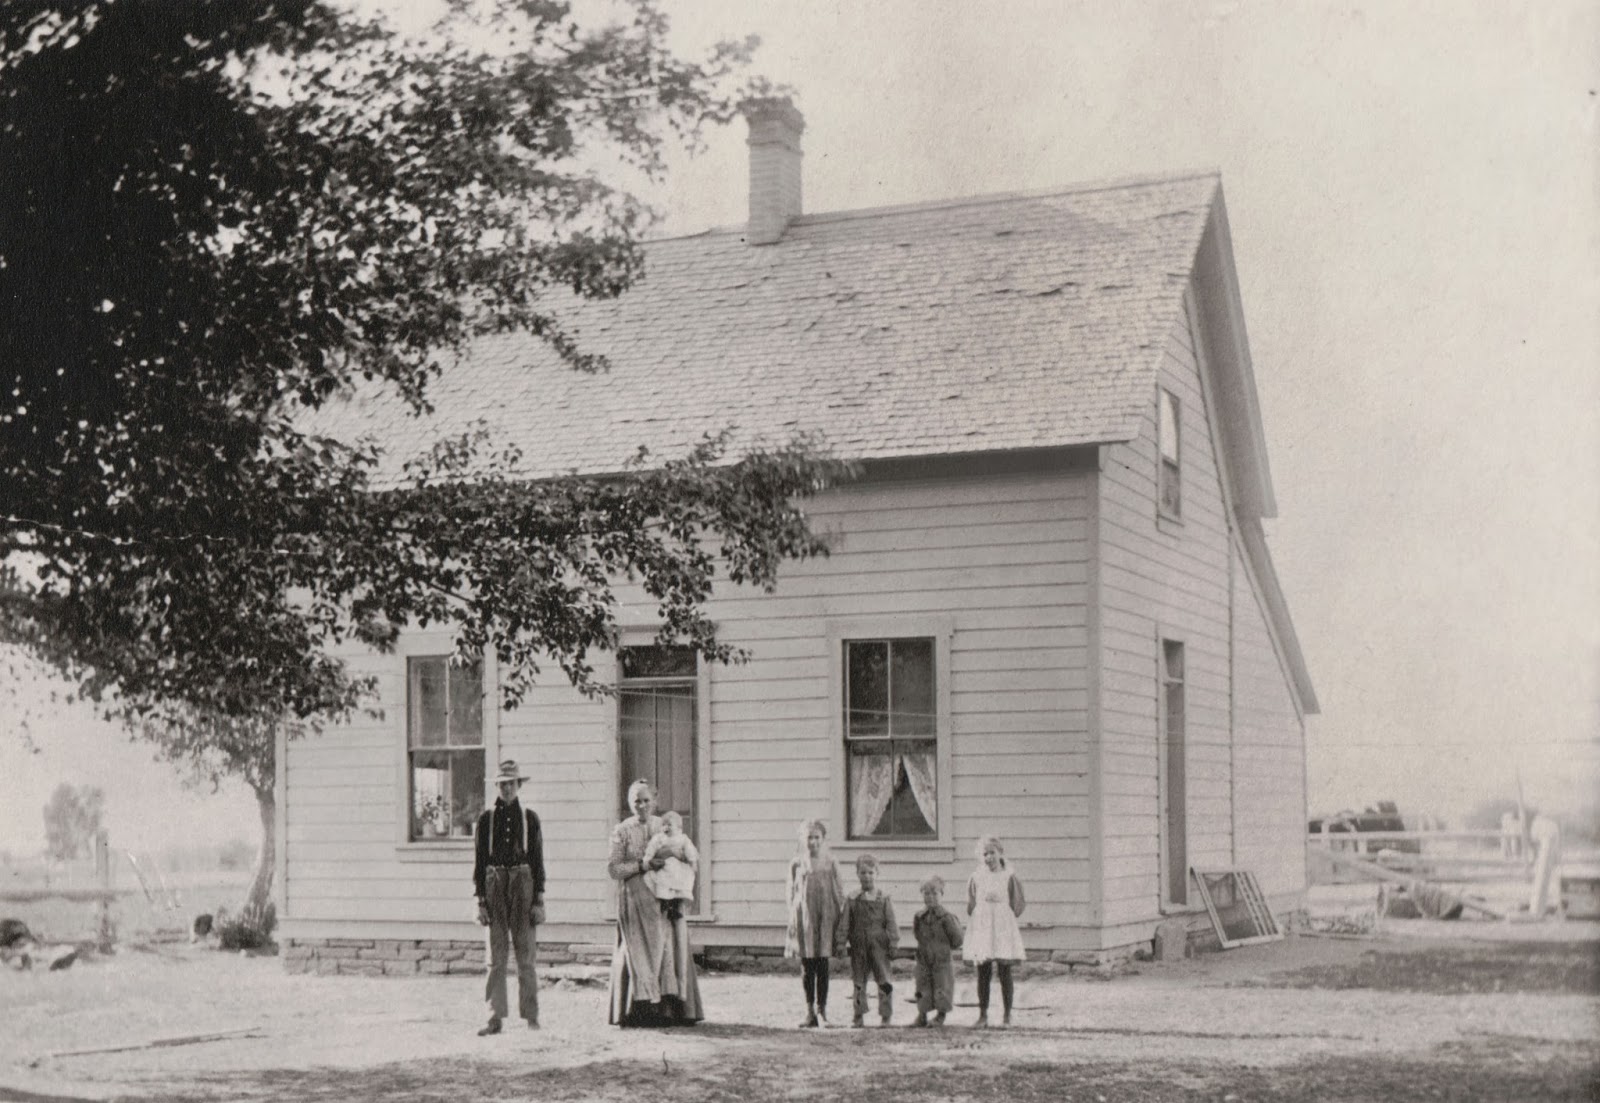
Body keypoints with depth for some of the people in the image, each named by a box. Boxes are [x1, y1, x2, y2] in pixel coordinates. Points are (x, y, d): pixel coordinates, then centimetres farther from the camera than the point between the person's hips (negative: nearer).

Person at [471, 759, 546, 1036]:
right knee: (495, 956, 1)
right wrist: (480, 901, -1)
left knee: (526, 955, 1)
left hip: (523, 884, 0)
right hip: (495, 885, 0)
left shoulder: (530, 818, 6)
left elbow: (537, 860, 5)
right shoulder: (487, 818, 6)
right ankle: (495, 1017, 3)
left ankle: (531, 1016, 6)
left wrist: (539, 901, -1)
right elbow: (480, 860, 5)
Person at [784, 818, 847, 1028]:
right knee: (807, 967, 3)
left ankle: (821, 1010, 7)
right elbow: (792, 894, 9)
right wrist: (793, 921, 3)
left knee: (822, 967, 0)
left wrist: (840, 922, 0)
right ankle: (810, 1012, 8)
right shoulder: (796, 864, 5)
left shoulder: (829, 864, 3)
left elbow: (839, 893, 5)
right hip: (803, 918, 1)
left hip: (825, 917, -1)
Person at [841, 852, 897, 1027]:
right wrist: (842, 943, 1)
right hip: (858, 947, 2)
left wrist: (893, 943, -4)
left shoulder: (884, 898, 0)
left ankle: (886, 1016, 8)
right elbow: (845, 923, 6)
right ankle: (859, 1016, 15)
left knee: (884, 981, 0)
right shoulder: (852, 899, 4)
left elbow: (891, 922, 1)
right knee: (859, 982, 8)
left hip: (879, 945, -2)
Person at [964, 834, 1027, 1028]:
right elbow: (971, 908, 11)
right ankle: (983, 1015, 10)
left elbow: (1016, 907, 2)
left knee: (1004, 972, -1)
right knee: (983, 974, 3)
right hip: (981, 928, 2)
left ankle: (1007, 1015, 7)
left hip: (1003, 927, -2)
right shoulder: (976, 877, 6)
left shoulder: (1009, 877, 0)